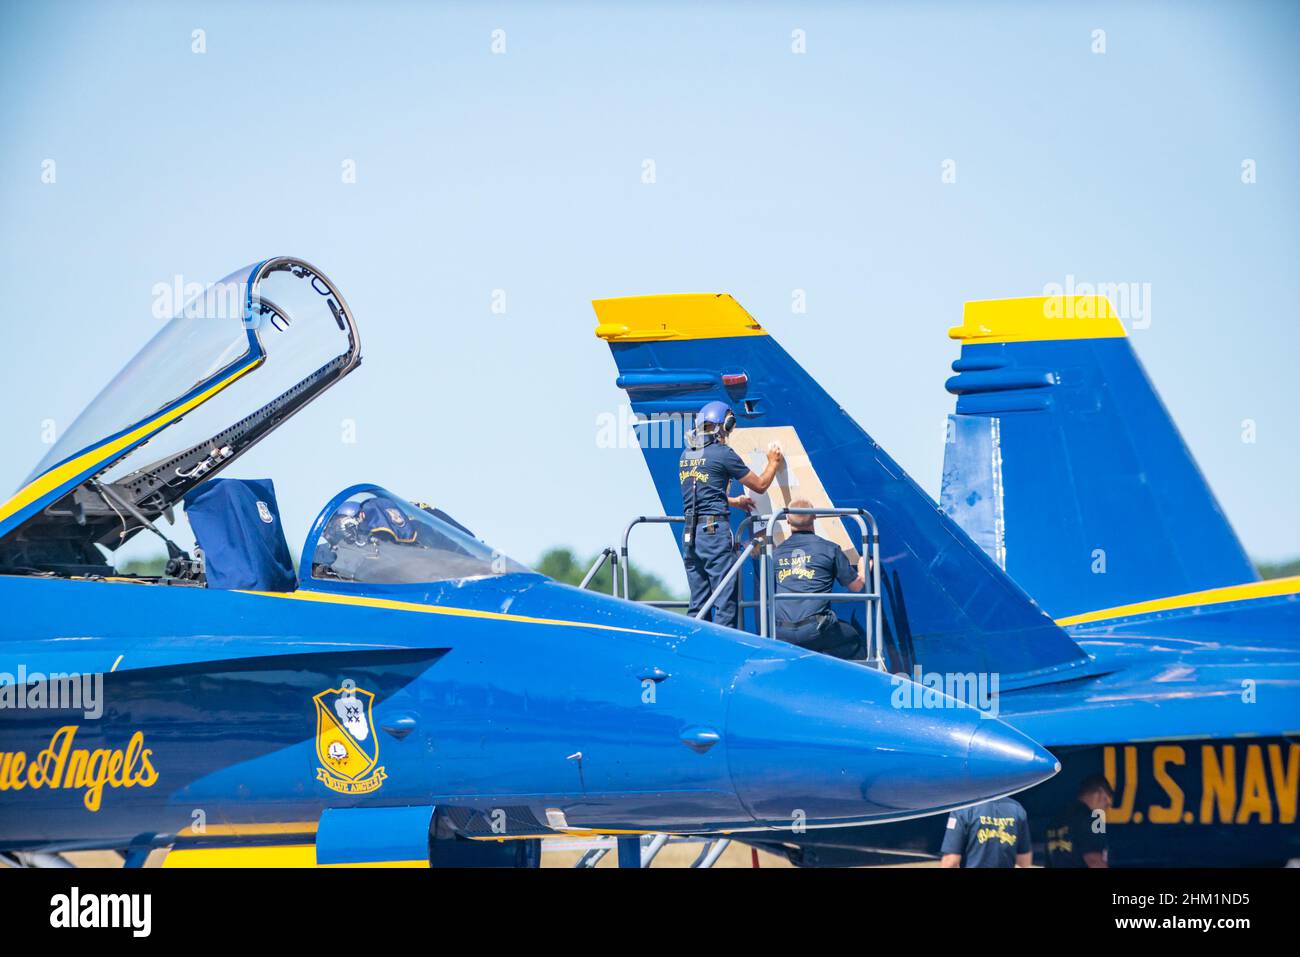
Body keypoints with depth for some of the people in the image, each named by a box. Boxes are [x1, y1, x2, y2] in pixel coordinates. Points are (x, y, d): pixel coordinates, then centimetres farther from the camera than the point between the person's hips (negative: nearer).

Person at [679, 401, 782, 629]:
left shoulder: (686, 455, 14)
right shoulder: (723, 454, -6)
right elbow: (760, 485, 3)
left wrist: (734, 502, 37)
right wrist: (773, 463, 22)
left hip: (689, 533, 7)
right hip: (715, 530, -7)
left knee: (698, 603, 11)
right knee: (725, 602, -5)